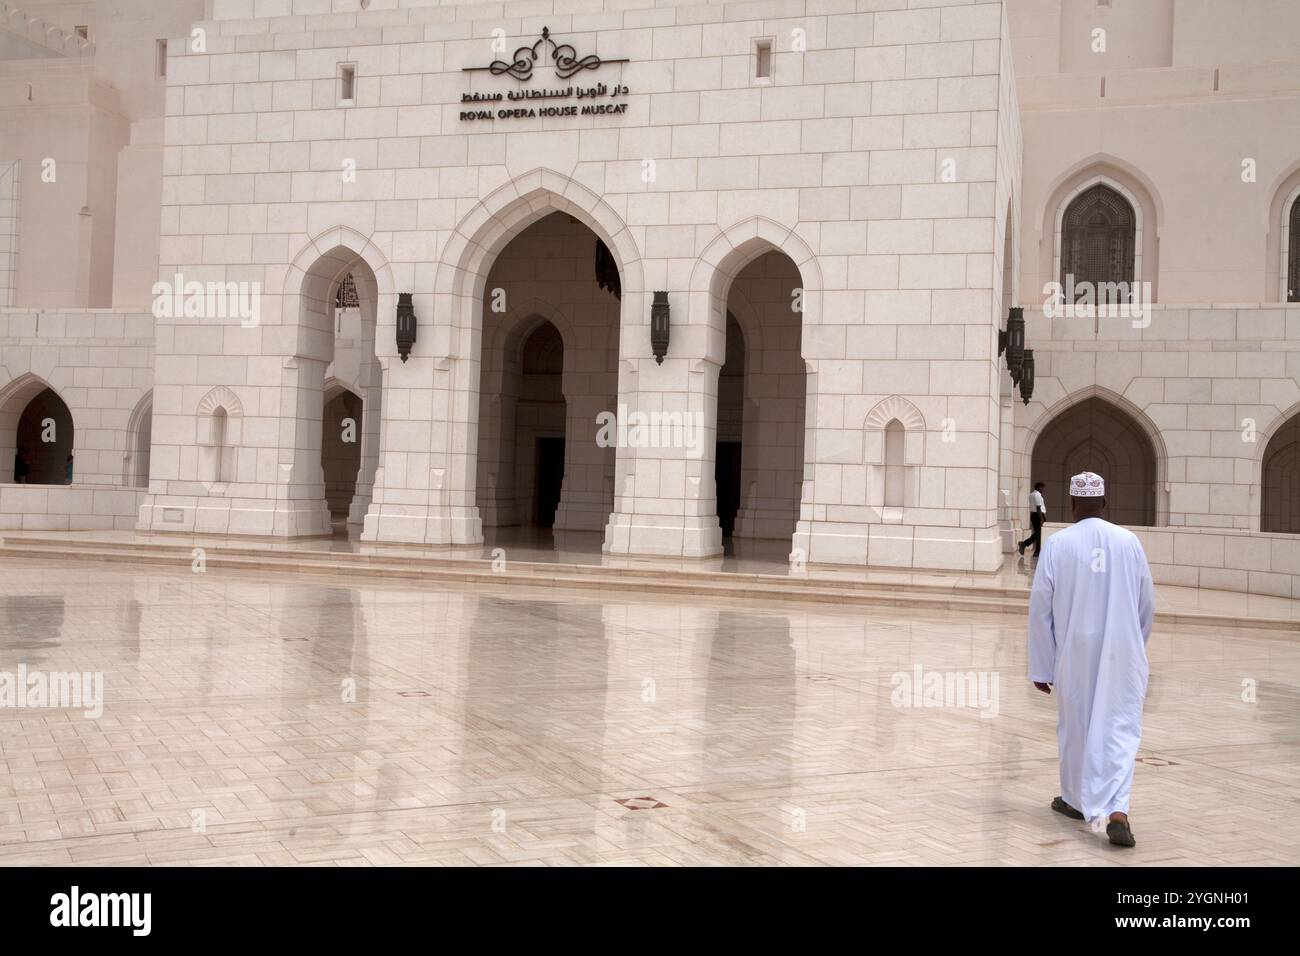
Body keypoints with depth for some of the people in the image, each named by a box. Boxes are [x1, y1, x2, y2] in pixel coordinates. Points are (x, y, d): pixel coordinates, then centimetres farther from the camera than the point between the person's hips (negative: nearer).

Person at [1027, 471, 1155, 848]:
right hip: (1123, 654, 1)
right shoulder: (1129, 541, 0)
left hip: (1075, 653, -1)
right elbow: (1148, 604, 8)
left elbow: (1040, 608, -4)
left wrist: (1041, 667, 4)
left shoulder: (1057, 544, -6)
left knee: (1075, 726, 16)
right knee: (1120, 728, 2)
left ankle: (1077, 799, 32)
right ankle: (1117, 810, -15)